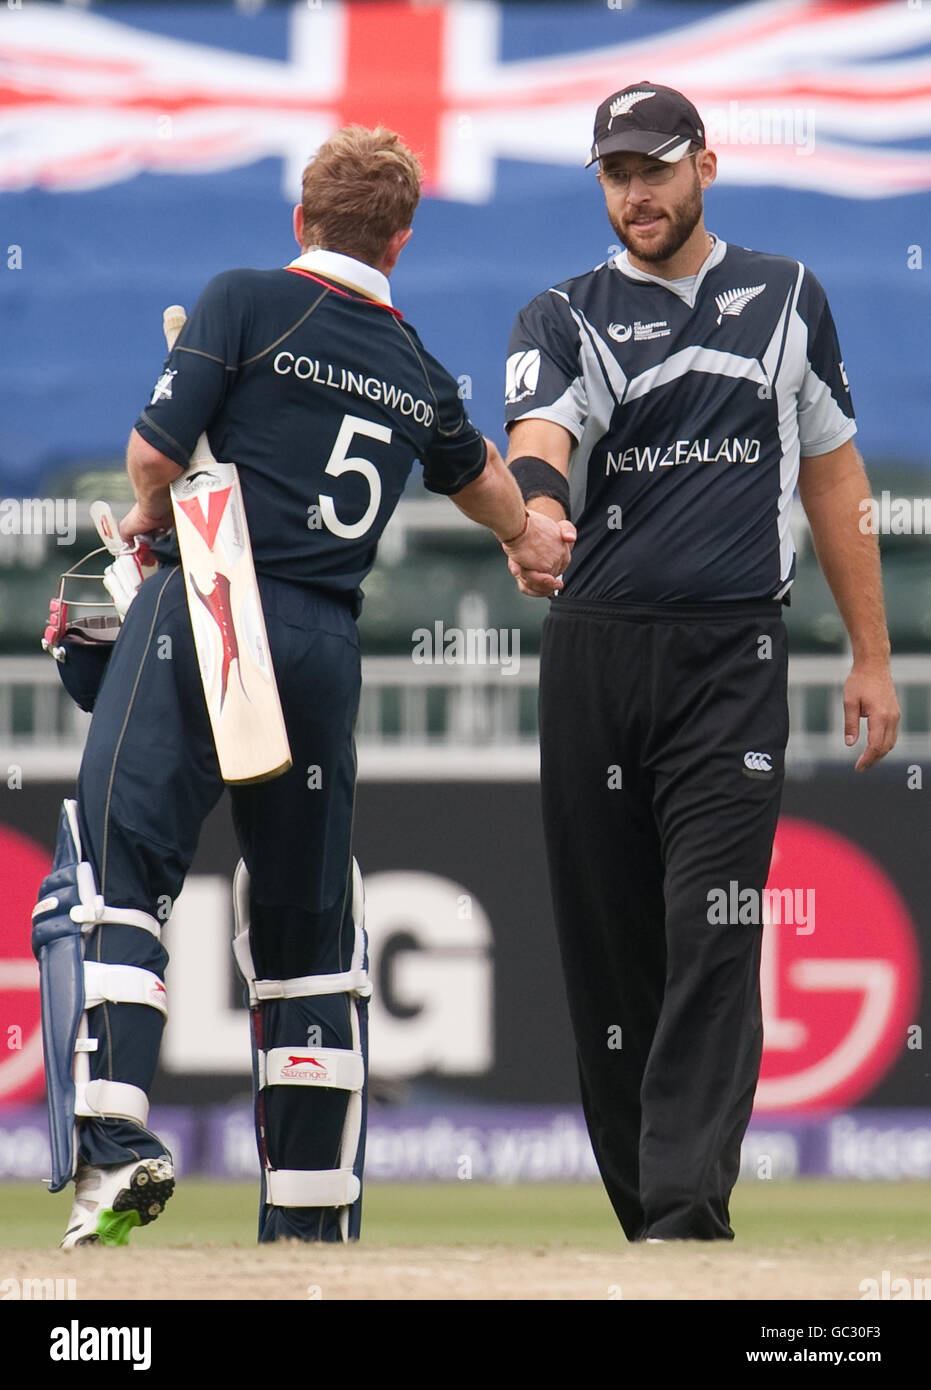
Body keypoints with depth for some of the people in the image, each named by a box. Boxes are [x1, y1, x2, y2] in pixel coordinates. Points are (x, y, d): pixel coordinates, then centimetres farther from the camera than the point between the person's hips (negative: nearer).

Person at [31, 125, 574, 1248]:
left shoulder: (247, 302, 1)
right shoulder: (418, 372, 18)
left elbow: (155, 448, -8)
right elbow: (480, 479, 40)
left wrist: (149, 516, 16)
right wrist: (530, 539, 63)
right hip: (327, 649, 5)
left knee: (108, 875, -12)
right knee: (307, 928, 11)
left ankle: (110, 1143, -32)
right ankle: (314, 1223, 12)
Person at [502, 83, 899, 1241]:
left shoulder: (786, 299, 13)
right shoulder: (563, 319, 7)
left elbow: (831, 473, 16)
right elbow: (540, 442, -13)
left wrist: (871, 656, 12)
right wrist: (536, 524, -37)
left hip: (734, 657, -1)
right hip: (595, 656, 1)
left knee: (710, 938, -13)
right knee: (606, 940, 2)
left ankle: (690, 1216, -21)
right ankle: (642, 1212, 11)